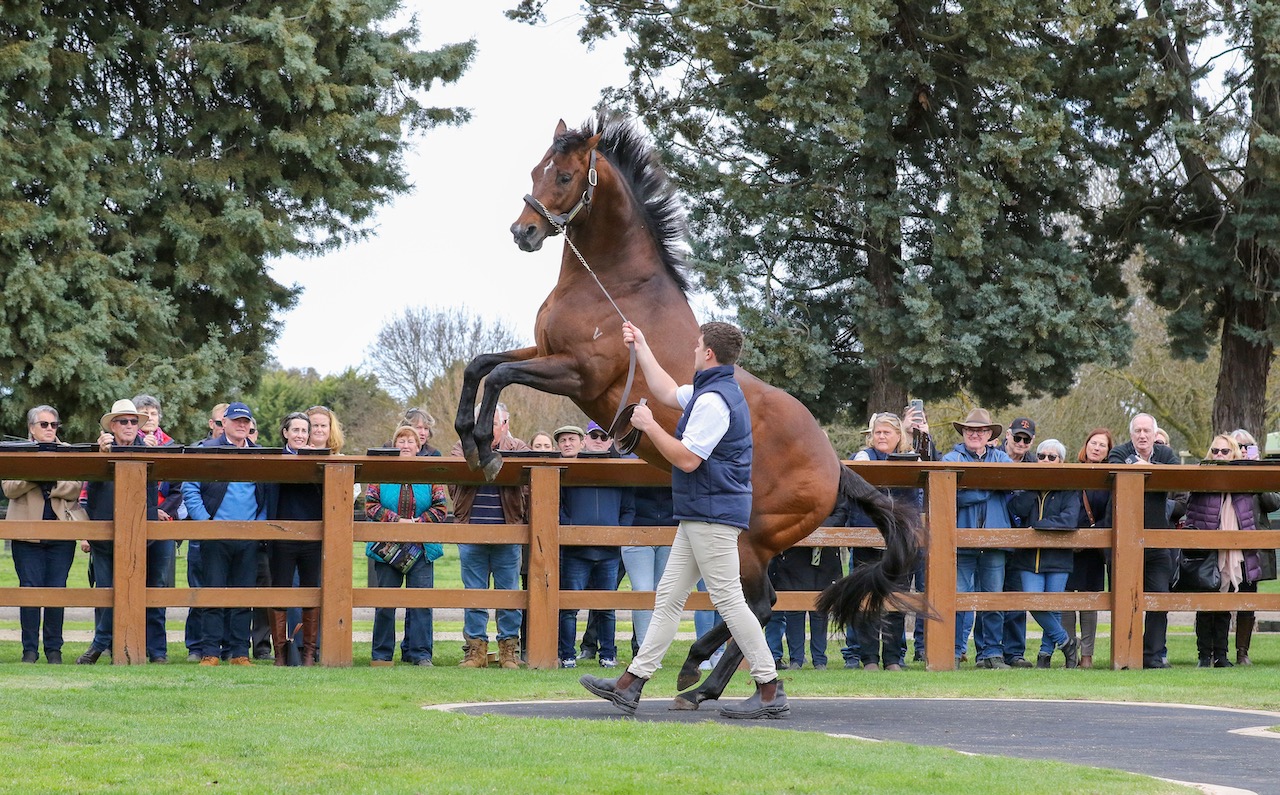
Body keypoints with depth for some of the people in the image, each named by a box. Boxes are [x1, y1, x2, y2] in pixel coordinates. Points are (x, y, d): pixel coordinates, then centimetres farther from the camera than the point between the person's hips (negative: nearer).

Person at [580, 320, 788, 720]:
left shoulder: (713, 400, -18)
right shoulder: (718, 390, 15)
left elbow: (687, 459, -21)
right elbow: (668, 393, 32)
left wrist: (649, 426, -10)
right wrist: (641, 348, 35)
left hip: (712, 514, -11)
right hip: (699, 515, 11)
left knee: (728, 599, -9)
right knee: (669, 596, 10)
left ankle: (770, 692, -8)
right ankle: (631, 683, 12)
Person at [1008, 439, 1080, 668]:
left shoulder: (1068, 491, 4)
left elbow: (1069, 520, -13)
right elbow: (1017, 509, -7)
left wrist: (1038, 526, -15)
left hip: (1058, 557, -2)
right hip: (1029, 557, 2)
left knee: (1053, 608, -1)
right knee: (1034, 604, -13)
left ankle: (1046, 651, 17)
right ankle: (1066, 643, 6)